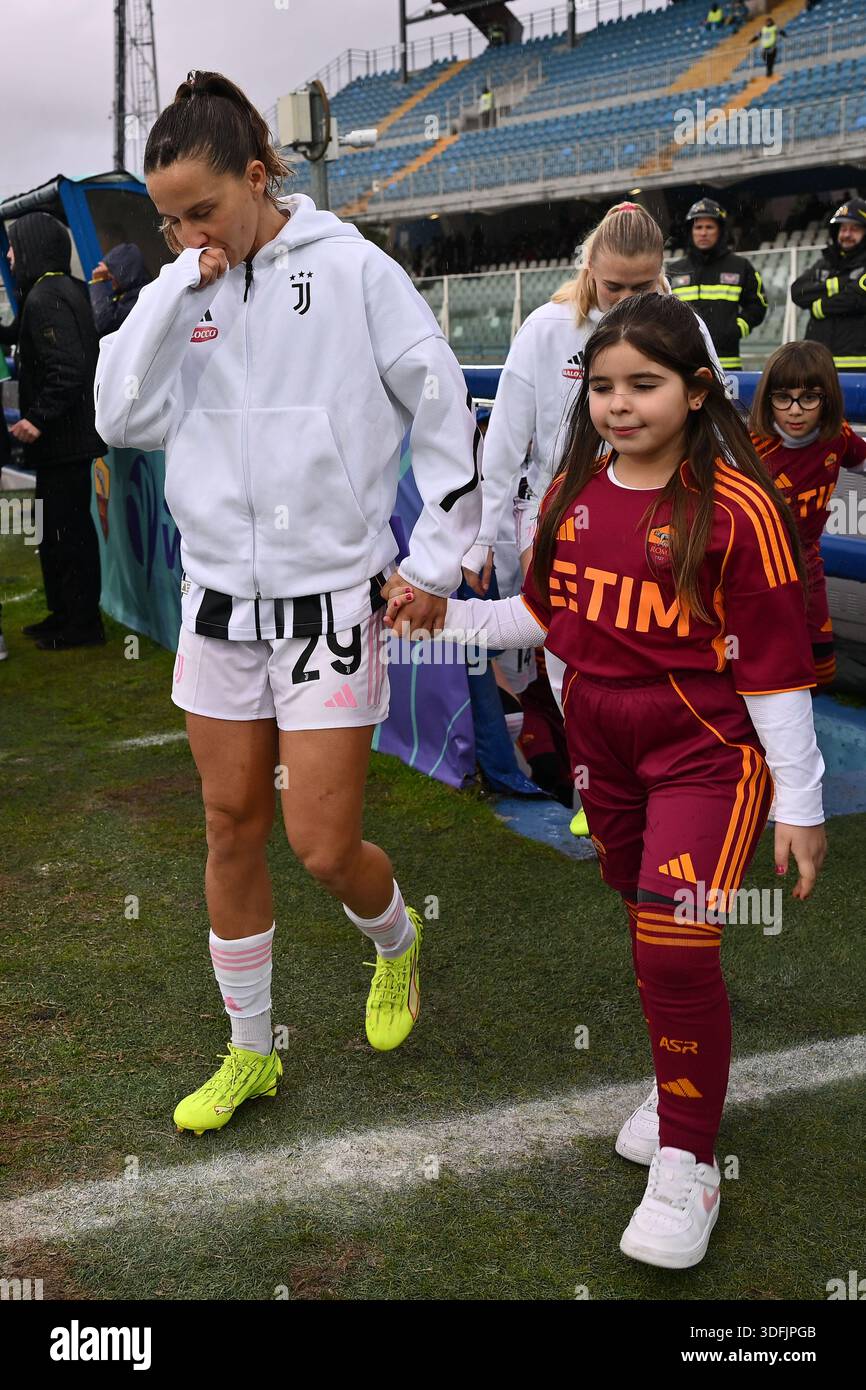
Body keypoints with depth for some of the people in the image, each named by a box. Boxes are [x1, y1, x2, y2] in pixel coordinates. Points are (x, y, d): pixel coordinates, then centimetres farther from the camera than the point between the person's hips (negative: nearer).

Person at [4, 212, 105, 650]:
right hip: (70, 433, 10)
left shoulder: (44, 297, -17)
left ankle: (82, 624, 4)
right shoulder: (68, 289, 14)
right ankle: (63, 613, 26)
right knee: (57, 528, 17)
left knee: (66, 531, -3)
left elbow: (66, 368, -26)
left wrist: (38, 418, -23)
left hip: (62, 438, -10)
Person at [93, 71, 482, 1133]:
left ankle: (395, 941, 34)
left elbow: (444, 407, -5)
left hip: (332, 597, -4)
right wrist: (178, 285, -11)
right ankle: (249, 1053, 29)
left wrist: (434, 561, -5)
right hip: (220, 597, 5)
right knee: (232, 829, 11)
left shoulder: (351, 269, -8)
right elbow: (122, 417, -5)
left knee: (321, 845, -3)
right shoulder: (182, 292, 6)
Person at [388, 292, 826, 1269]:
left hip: (707, 751, -6)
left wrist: (800, 805, -9)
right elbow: (545, 614, 14)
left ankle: (686, 1164, 5)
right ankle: (678, 1081, 39)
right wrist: (443, 615, 2)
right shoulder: (572, 492, 3)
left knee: (677, 946, -13)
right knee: (646, 926, 16)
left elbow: (774, 665, -12)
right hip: (602, 744, 6)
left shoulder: (737, 509, -15)